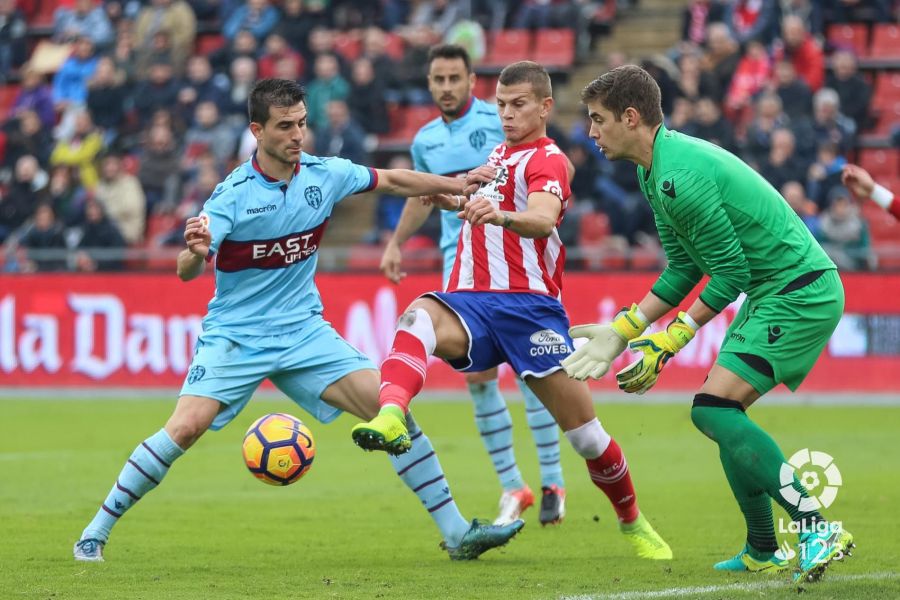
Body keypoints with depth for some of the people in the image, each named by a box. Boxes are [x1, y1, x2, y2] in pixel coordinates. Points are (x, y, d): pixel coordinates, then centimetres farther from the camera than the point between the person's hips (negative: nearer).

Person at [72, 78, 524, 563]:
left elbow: (394, 181, 13)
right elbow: (186, 273, -23)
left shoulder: (324, 175, -3)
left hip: (303, 330, 4)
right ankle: (95, 533, -7)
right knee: (186, 427, -22)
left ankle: (455, 533, 0)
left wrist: (464, 185, 15)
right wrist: (195, 252, -46)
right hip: (235, 335, -4)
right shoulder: (233, 194, -16)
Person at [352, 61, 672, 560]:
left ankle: (634, 525, 20)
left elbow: (543, 218, -26)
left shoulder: (547, 160, -1)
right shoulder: (500, 153, 22)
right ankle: (390, 418, -57)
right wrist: (459, 198, 27)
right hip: (472, 301, 5)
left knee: (583, 426, -3)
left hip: (529, 302, -5)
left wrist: (499, 215, -46)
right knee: (419, 315, -32)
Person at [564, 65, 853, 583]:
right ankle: (762, 553, 19)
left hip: (799, 294, -11)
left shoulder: (682, 176, -22)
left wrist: (667, 342, -12)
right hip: (771, 292, 11)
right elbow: (685, 268, 17)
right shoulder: (655, 170, 11)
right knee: (723, 416, 13)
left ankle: (816, 528, -22)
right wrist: (622, 331, 15)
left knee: (714, 409, -18)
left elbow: (731, 273, -19)